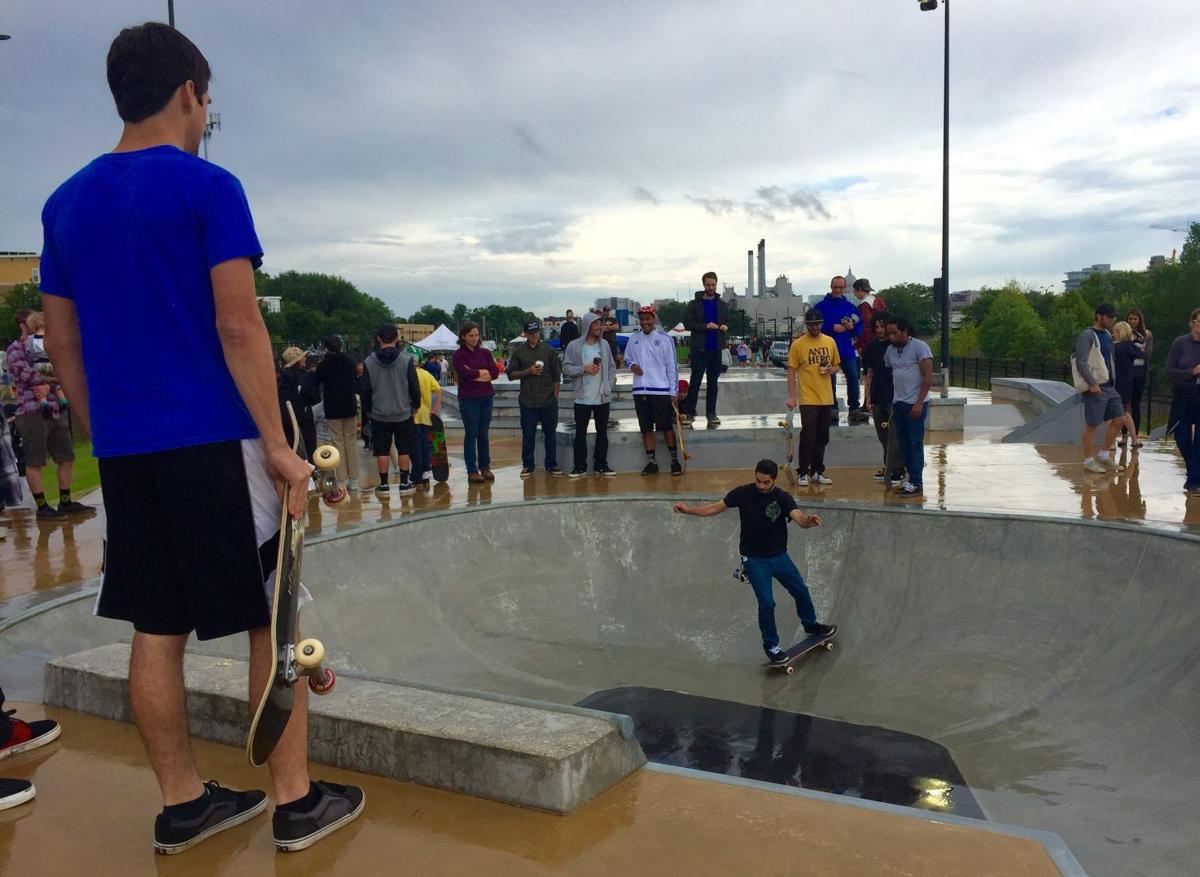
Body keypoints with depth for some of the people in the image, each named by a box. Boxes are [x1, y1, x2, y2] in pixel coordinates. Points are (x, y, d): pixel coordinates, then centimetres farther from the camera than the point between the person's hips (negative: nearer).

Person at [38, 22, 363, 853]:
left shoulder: (66, 203, 13)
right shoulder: (208, 187, -7)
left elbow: (60, 341, 14)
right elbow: (239, 327, -15)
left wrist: (106, 438, 21)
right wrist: (278, 445, -12)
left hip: (123, 450, 7)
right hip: (214, 441, -6)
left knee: (158, 629, 12)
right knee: (274, 620, 4)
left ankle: (183, 801, 22)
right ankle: (296, 800, 12)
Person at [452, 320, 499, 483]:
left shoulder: (485, 352, 8)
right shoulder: (459, 354, -3)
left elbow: (495, 372, -2)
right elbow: (465, 373, -17)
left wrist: (475, 374, -11)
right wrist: (484, 372, -5)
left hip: (486, 397, 4)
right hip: (468, 399, -3)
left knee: (483, 434, 10)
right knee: (471, 434, 1)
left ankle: (485, 467, 18)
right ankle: (472, 470, 5)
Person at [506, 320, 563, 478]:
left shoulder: (548, 350, 5)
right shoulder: (518, 351, 4)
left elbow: (556, 374, 7)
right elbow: (511, 374, 3)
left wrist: (555, 394, 1)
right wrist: (528, 371, -12)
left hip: (549, 400, 1)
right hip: (528, 401, -1)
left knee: (550, 433, 6)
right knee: (528, 435, 5)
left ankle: (551, 464, 16)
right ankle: (527, 466, 15)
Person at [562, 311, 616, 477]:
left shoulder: (604, 345, 7)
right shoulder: (574, 346, -3)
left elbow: (612, 367, 10)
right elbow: (566, 368, -5)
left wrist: (609, 385, -1)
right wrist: (584, 368, -17)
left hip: (603, 397, 3)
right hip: (582, 398, -3)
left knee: (602, 432, 7)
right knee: (581, 433, 3)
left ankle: (601, 465, 16)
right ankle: (580, 466, 10)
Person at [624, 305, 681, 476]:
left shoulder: (664, 338, -3)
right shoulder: (634, 338, 8)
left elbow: (672, 366, -3)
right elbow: (627, 358, 19)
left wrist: (674, 392, -6)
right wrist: (631, 365, -6)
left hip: (661, 391, -4)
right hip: (640, 390, 4)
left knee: (667, 427, -1)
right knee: (646, 428, 6)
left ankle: (674, 460, 10)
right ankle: (652, 462, 14)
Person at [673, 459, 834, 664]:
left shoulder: (783, 498, -15)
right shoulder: (743, 493, -15)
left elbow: (798, 517, -32)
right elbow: (715, 507, -7)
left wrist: (808, 520, -56)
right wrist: (688, 510, -20)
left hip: (779, 555, 3)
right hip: (754, 559, -3)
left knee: (801, 591, 17)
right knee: (766, 602, -9)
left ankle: (811, 625, 46)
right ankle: (770, 646, 12)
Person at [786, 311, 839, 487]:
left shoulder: (830, 342, 8)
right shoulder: (798, 344, -4)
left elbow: (836, 365, 19)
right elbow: (791, 371, -4)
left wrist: (831, 369, -5)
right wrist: (791, 396, -10)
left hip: (826, 398, 5)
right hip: (808, 398, -5)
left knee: (822, 438, 11)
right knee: (808, 436, -7)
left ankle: (817, 471, 22)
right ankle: (802, 473, 4)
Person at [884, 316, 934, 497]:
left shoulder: (919, 347, -7)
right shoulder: (890, 350, 12)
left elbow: (928, 377, -11)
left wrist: (919, 403, -17)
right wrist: (891, 405, 14)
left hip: (915, 405, -7)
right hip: (897, 404, 7)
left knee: (915, 444, -4)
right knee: (903, 444, 9)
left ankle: (917, 483, 1)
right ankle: (912, 479, 17)